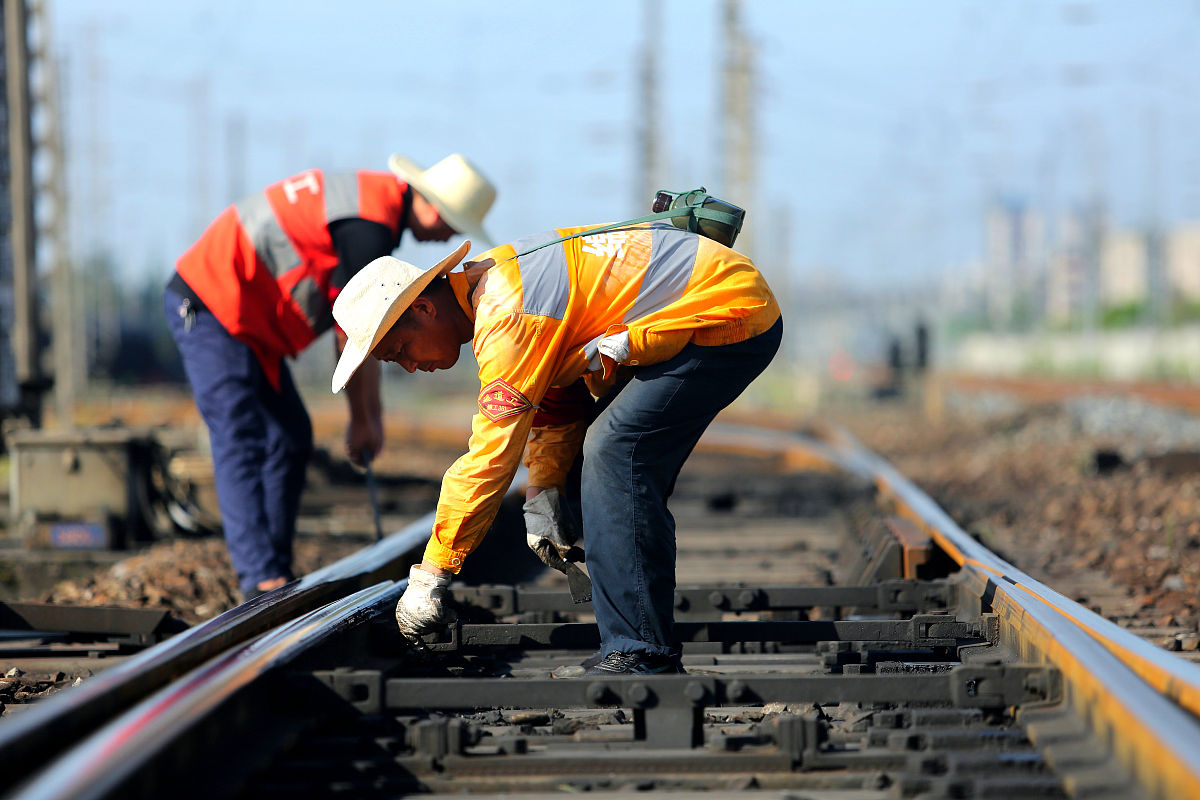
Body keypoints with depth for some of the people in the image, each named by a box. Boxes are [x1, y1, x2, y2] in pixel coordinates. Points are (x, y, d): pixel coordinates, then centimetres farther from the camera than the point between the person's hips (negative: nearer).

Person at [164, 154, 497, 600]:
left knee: (291, 438, 12)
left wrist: (371, 412, 15)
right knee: (241, 441, -17)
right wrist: (363, 419, -2)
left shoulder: (377, 198, 10)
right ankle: (262, 580, -22)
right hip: (208, 305, -11)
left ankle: (273, 575, 16)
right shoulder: (368, 227, -23)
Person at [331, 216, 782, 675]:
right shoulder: (490, 277, 9)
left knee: (614, 453, -17)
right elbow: (560, 404, 19)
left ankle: (642, 656, -15)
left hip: (732, 317, -11)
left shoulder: (507, 319, -23)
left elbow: (490, 457, -24)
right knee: (607, 453, 11)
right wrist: (543, 495, 6)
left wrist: (430, 576, -19)